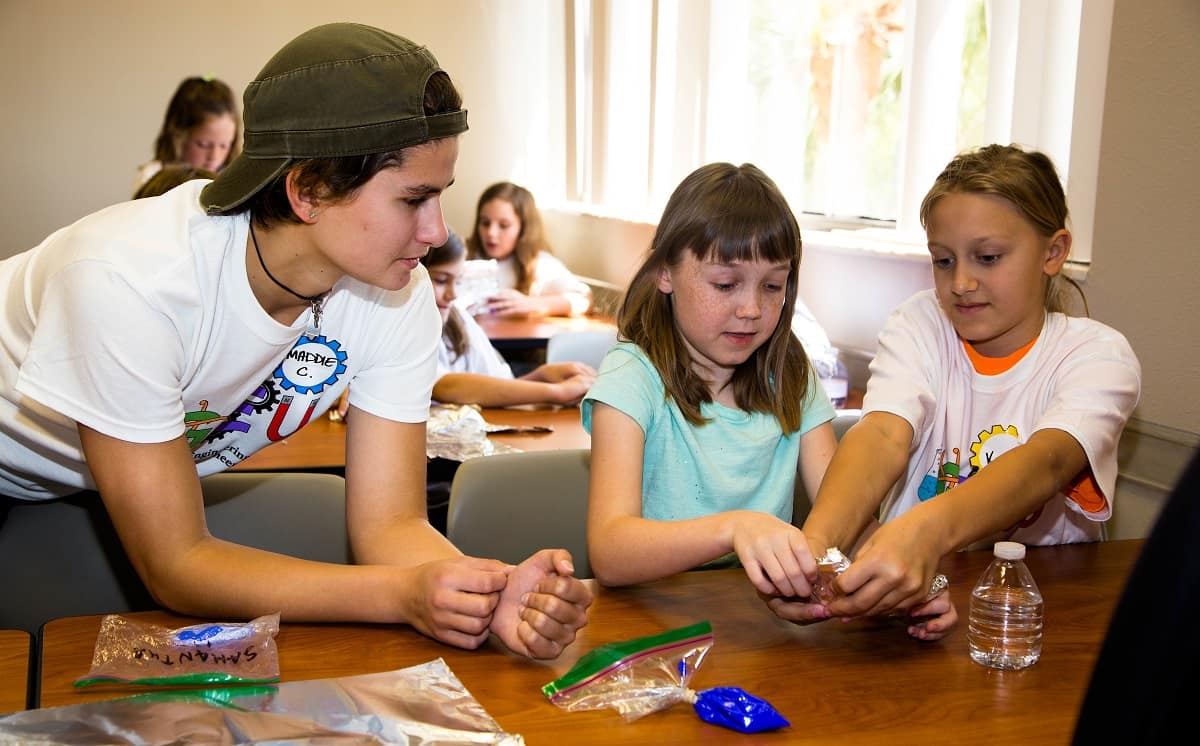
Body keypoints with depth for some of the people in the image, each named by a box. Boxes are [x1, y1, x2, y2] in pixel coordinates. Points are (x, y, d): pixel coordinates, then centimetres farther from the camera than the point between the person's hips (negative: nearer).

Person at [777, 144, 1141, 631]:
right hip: (913, 591, 1)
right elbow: (883, 435, -18)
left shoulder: (1097, 355, -4)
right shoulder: (919, 326, 2)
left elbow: (1047, 461, -25)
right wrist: (814, 542, -39)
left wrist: (930, 527, -46)